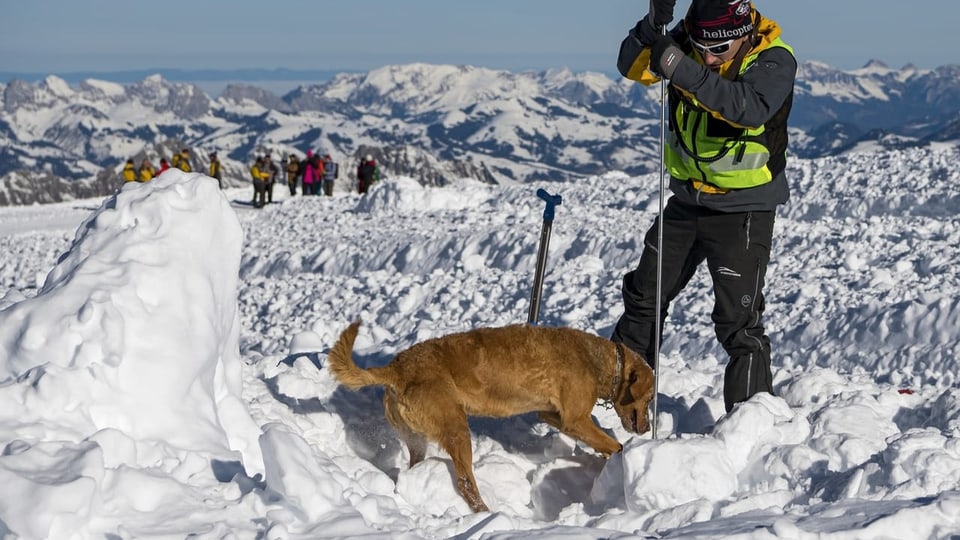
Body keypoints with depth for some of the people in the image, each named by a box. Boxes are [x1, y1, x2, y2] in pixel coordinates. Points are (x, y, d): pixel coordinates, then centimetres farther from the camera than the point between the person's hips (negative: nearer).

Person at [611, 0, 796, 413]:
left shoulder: (775, 60, -20)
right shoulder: (687, 41, -6)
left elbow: (751, 107, -38)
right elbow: (632, 67, -13)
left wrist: (685, 71, -45)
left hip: (743, 209, -6)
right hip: (687, 198, 6)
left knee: (738, 321, -8)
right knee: (644, 297, 17)